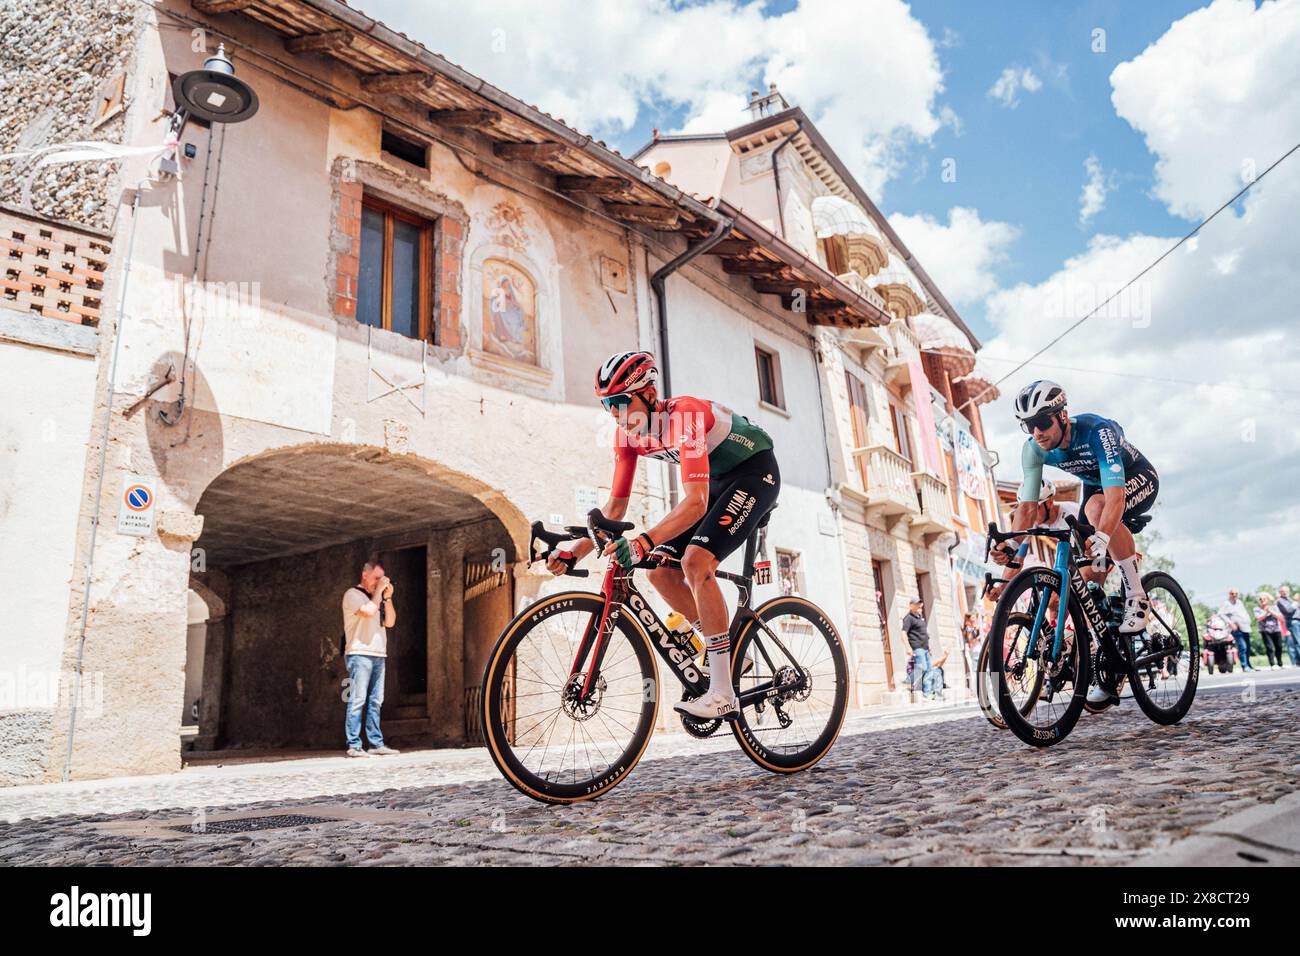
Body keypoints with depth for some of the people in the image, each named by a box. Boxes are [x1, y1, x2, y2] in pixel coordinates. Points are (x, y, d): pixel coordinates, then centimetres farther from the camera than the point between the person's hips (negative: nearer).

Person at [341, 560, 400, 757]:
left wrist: (387, 597, 5)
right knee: (358, 700, -8)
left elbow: (390, 622, 14)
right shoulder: (353, 594, -2)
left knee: (375, 702, 6)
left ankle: (376, 743, 8)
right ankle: (354, 746, -6)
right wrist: (379, 591, -8)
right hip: (360, 654, -7)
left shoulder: (377, 598, 21)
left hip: (378, 655, 7)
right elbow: (368, 611, -19)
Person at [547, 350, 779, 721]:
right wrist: (572, 554, -15)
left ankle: (722, 695, -20)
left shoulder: (685, 415, -32)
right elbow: (615, 506, -5)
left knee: (695, 562, -27)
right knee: (661, 571, -4)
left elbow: (696, 502, -42)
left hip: (755, 471, -8)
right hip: (716, 480, 8)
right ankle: (730, 655, 11)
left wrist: (645, 541, -56)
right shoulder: (628, 433, -9)